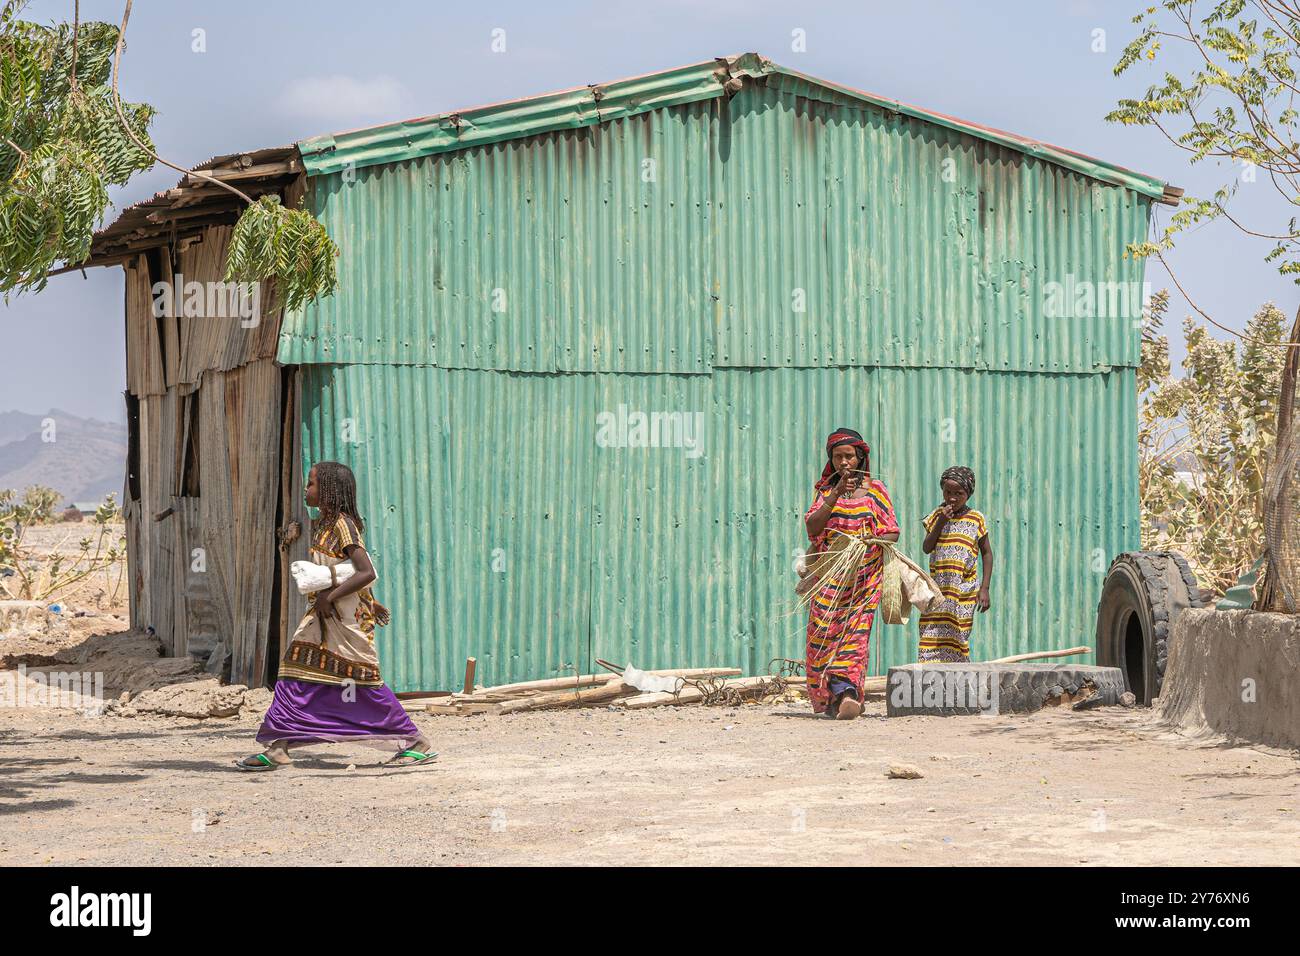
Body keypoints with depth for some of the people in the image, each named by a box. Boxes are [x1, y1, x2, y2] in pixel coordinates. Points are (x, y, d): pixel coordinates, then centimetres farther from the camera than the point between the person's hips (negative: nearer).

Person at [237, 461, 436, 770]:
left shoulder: (343, 525, -16)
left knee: (364, 681, -4)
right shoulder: (322, 525, 12)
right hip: (324, 616, 9)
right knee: (298, 674, 3)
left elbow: (367, 572, -24)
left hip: (348, 617, -9)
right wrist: (370, 603, 23)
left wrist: (330, 596, -22)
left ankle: (418, 744, 3)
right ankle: (277, 747, 3)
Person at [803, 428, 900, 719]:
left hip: (864, 574, -2)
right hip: (830, 573, 2)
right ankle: (839, 695, -4)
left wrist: (869, 540, -16)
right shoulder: (824, 490, 13)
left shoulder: (874, 489, 8)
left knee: (856, 632, -13)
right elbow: (812, 526, -3)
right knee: (824, 631, -9)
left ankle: (847, 694, -23)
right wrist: (836, 493, -12)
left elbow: (893, 532, 5)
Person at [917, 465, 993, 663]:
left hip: (964, 591, -2)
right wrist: (941, 523, -12)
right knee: (931, 639, -3)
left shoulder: (976, 519, 2)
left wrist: (984, 588, 0)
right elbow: (927, 548, 0)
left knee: (957, 639, -1)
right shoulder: (936, 515, 7)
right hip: (938, 590, 2)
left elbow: (987, 553, 6)